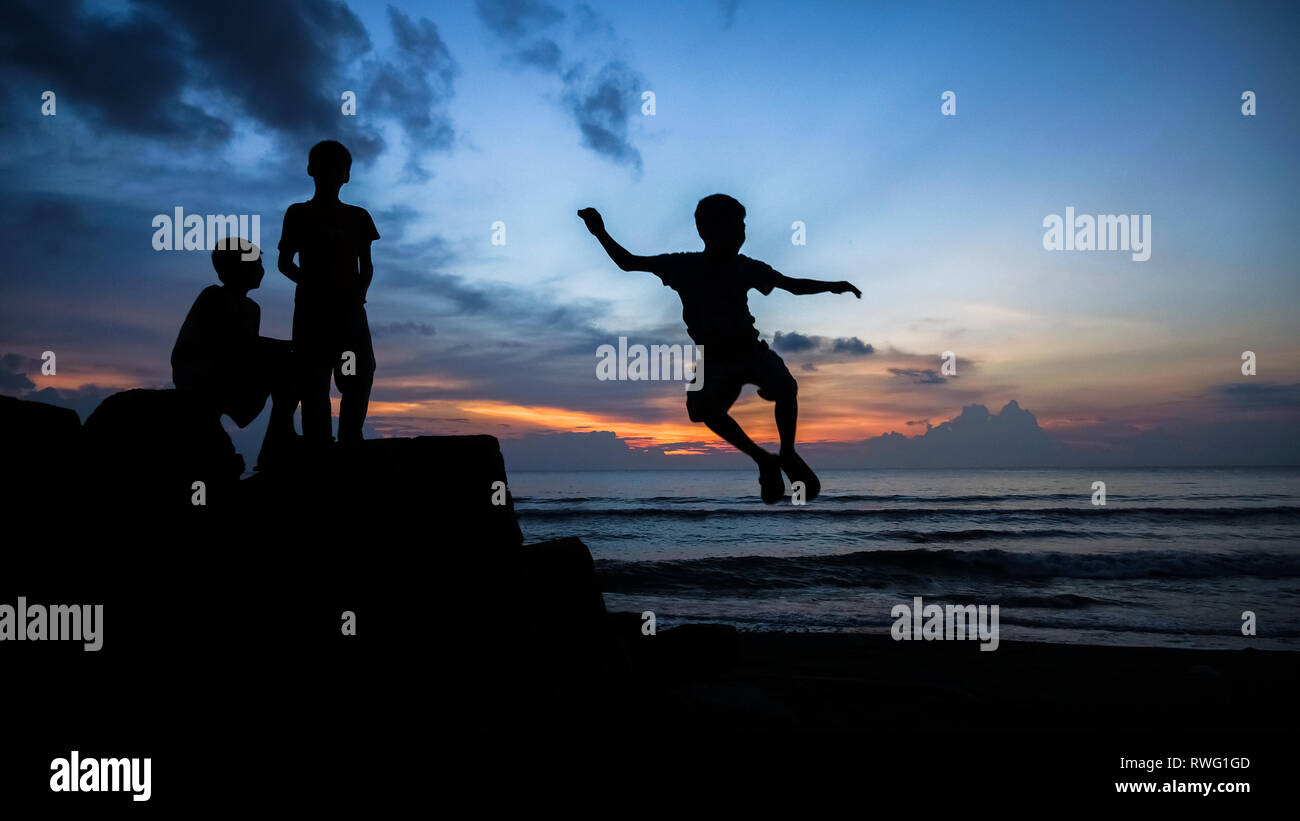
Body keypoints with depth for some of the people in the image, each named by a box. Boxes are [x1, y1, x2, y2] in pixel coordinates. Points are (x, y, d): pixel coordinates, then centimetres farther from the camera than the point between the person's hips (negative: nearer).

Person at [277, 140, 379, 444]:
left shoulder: (358, 217, 14)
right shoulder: (298, 214, 11)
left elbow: (366, 266, 11)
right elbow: (284, 262, 9)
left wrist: (358, 295, -6)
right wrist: (311, 282, -6)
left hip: (349, 309, 2)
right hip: (311, 307, -1)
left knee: (360, 377, -6)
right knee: (314, 383, -6)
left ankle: (350, 443, 2)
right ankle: (318, 445, -5)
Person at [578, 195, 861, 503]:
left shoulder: (744, 267, -1)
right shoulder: (683, 266, -3)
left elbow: (794, 285, 7)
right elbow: (628, 263, 3)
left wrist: (832, 286, -5)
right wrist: (601, 234, -9)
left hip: (750, 349, 1)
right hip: (714, 359, 0)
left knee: (785, 387, -30)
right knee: (705, 407, -30)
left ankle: (788, 455, -5)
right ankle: (763, 460, -9)